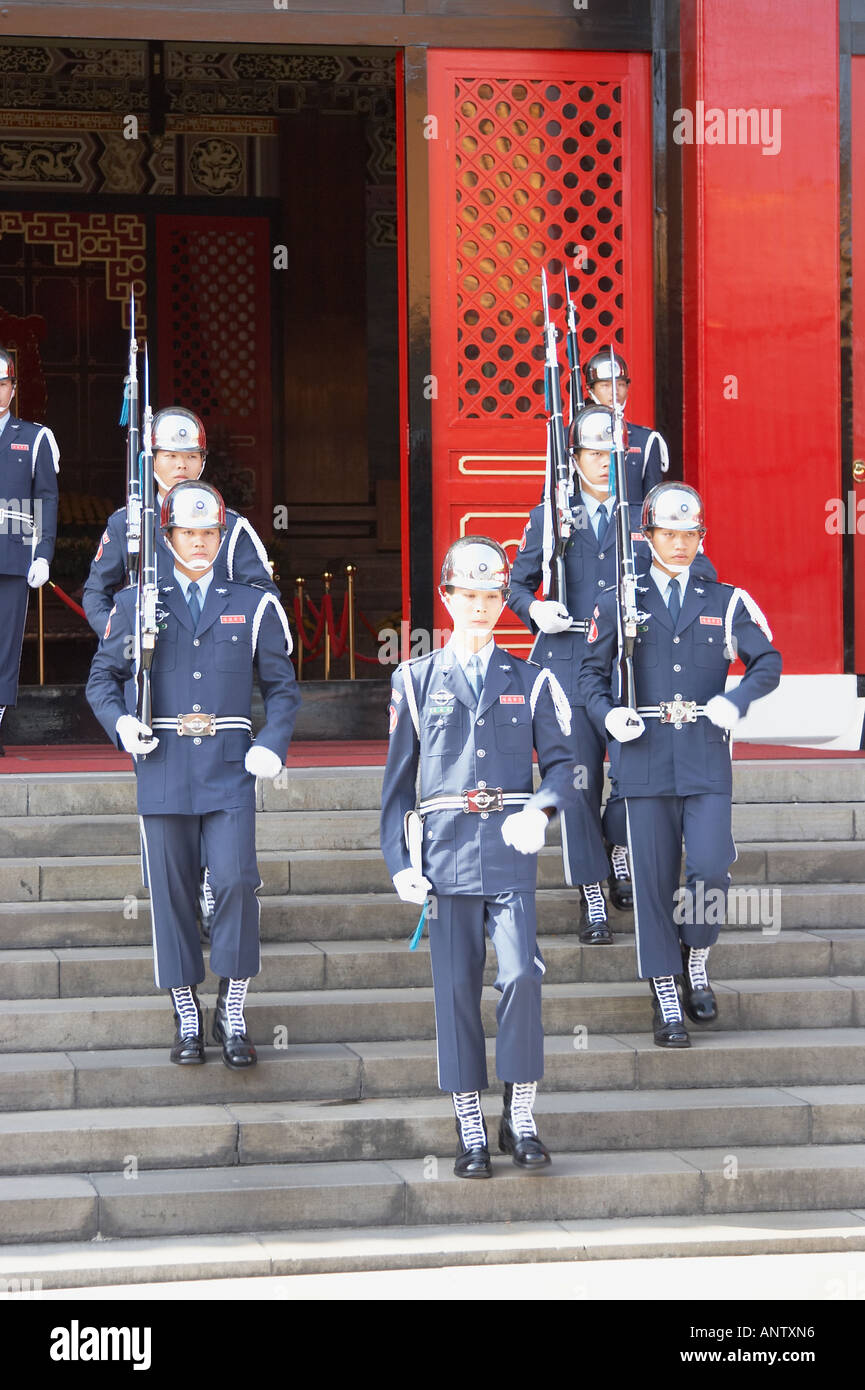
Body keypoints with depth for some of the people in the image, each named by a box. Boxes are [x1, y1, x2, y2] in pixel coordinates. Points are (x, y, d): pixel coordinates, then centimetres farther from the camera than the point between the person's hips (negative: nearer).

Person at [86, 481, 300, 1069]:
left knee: (236, 882, -12)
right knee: (171, 891, 1)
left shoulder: (254, 606, 10)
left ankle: (233, 1016, 1)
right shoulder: (136, 604, 10)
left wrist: (273, 745, -3)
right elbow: (103, 678, 16)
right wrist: (120, 723, -4)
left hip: (229, 768, -1)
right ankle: (187, 1020, 13)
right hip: (164, 768, 1)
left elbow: (282, 687, 14)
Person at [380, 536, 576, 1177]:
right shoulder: (416, 680, 10)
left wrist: (540, 810, -12)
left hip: (510, 850, 0)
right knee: (457, 987, 0)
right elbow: (398, 778, 10)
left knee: (522, 975, -13)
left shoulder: (531, 681, 11)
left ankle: (522, 1118, 1)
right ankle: (471, 1132, 7)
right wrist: (398, 860, 2)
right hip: (445, 850, 0)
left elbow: (562, 763, 9)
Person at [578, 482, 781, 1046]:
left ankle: (698, 959, 16)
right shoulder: (616, 603, 10)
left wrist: (736, 700, -11)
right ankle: (667, 1002, 8)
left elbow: (768, 662, 8)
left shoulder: (728, 602, 10)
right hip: (646, 762, 0)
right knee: (654, 879, -1)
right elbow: (592, 670, 13)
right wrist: (607, 713, -6)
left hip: (707, 762, 0)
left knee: (711, 867, -14)